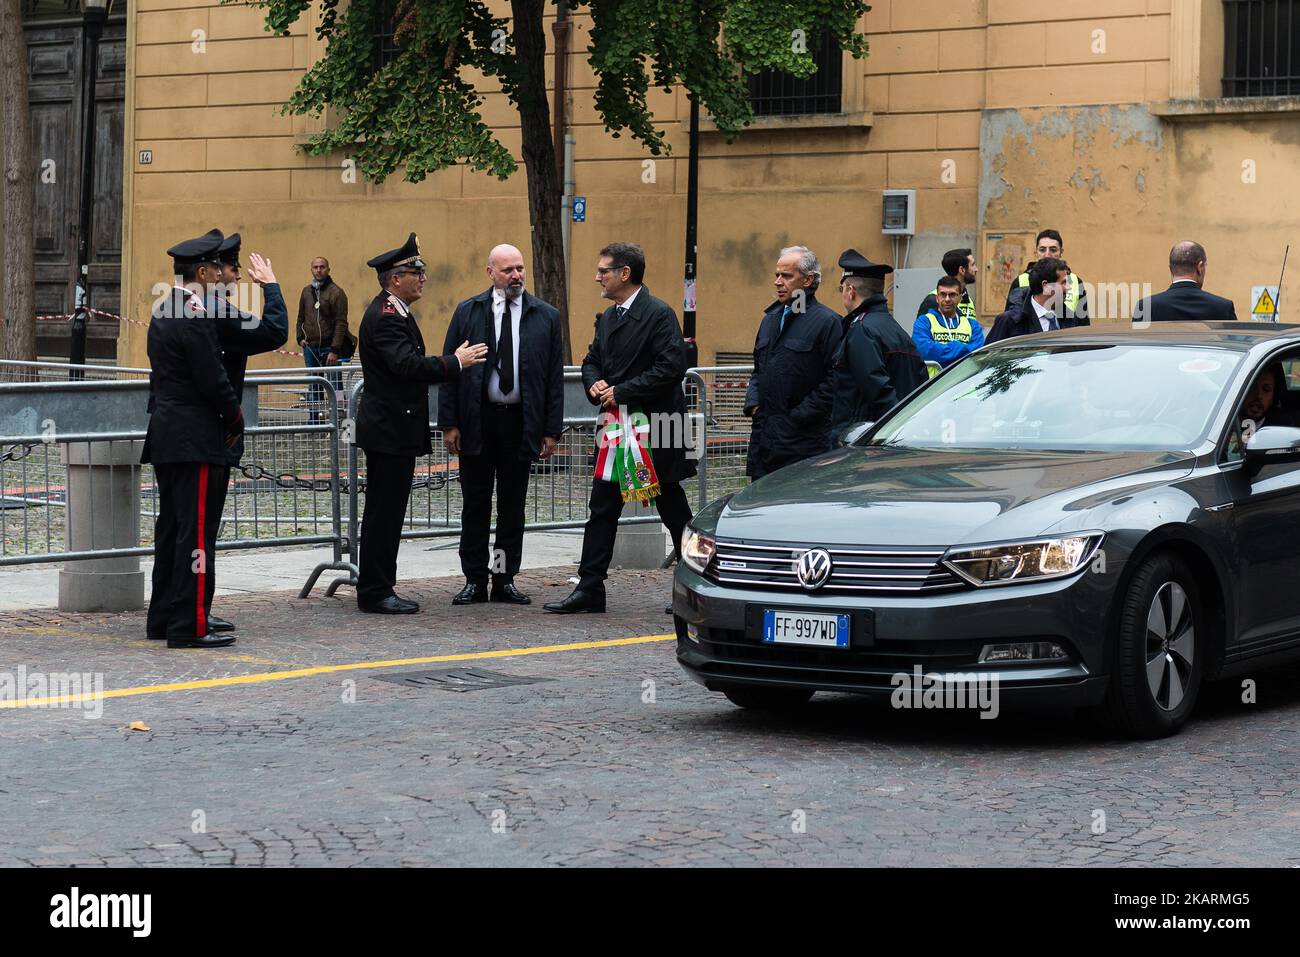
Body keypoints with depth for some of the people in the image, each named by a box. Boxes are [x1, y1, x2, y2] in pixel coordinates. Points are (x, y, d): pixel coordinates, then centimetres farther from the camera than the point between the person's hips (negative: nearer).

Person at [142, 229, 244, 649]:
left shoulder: (162, 312, 13)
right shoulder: (196, 317, -16)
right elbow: (213, 381, -18)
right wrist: (236, 420, -1)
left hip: (165, 435, 10)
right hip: (194, 439, -10)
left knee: (170, 526, 15)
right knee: (196, 528, -7)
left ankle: (162, 618, 20)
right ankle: (189, 625, -8)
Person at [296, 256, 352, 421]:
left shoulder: (336, 292, -7)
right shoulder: (306, 291, 12)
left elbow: (341, 323, -12)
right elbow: (301, 318, 23)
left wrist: (334, 350, -18)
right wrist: (300, 338, 7)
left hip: (329, 348, -6)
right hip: (310, 347, 6)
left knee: (334, 384, -6)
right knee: (313, 387, 9)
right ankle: (314, 419, 14)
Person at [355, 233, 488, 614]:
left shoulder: (394, 312, 17)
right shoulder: (384, 317, -18)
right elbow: (408, 365, -28)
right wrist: (455, 362, -20)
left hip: (394, 431, 11)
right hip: (388, 431, -11)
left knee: (387, 512, 13)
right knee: (383, 511, -6)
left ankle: (378, 590, 17)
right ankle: (374, 592, -2)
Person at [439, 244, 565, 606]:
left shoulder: (546, 316, 3)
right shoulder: (467, 312, 2)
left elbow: (555, 377, 4)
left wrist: (551, 430, -1)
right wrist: (449, 424, -5)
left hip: (521, 423, 1)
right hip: (476, 421, -1)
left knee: (513, 505, 7)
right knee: (475, 504, 5)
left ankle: (505, 579, 15)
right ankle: (475, 580, 12)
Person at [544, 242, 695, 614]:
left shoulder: (659, 314, -13)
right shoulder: (607, 318, 14)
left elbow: (671, 367, -20)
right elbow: (592, 360, 22)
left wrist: (621, 392, -19)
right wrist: (594, 384, -1)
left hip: (655, 428, -8)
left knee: (673, 510, 3)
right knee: (602, 509, 5)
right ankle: (589, 588, 8)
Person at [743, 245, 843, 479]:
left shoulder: (827, 322, -7)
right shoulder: (770, 318, 18)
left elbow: (833, 380, -12)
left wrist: (800, 416, -14)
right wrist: (752, 403, 9)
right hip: (763, 436, 7)